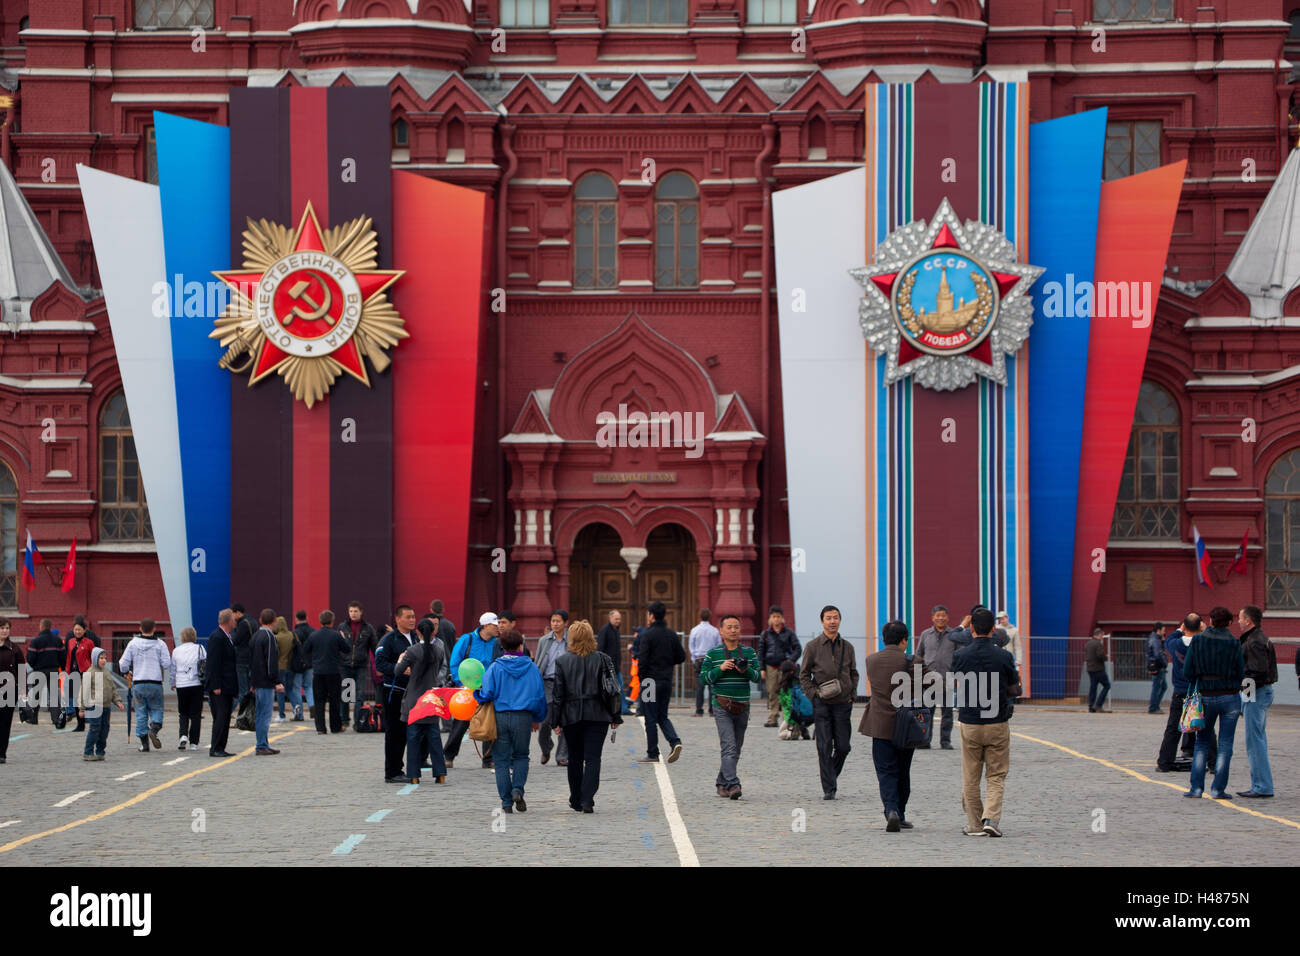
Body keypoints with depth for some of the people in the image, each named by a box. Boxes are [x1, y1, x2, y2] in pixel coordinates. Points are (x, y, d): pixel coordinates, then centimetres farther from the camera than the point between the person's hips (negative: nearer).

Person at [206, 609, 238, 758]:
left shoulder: (227, 637, 16)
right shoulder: (216, 637, -14)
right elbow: (213, 663, -19)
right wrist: (216, 686, -22)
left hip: (227, 686, 10)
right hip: (219, 687, -10)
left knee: (225, 717, 9)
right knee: (221, 716, -9)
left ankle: (220, 748, 13)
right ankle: (215, 749, -7)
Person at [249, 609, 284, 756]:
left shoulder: (255, 637, 14)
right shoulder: (269, 637, -14)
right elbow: (272, 661, -18)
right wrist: (277, 682, -15)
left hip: (257, 682, 9)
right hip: (266, 682, -9)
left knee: (261, 714, 14)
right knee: (265, 715, -7)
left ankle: (263, 745, 18)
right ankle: (262, 746, -8)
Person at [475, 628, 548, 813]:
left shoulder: (495, 668, -2)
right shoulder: (531, 667, 3)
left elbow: (487, 693, -9)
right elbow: (540, 695, 6)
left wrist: (476, 694, 13)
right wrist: (537, 719, 19)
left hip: (499, 717, -1)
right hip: (523, 717, 1)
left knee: (501, 760, 7)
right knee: (521, 756, 18)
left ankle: (507, 802, 4)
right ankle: (518, 789, -5)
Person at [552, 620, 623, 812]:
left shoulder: (562, 661, -3)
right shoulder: (602, 659, -2)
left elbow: (558, 693, -2)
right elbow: (611, 689, 0)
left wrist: (556, 721, 3)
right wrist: (615, 717, 6)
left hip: (571, 716, 0)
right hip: (597, 715, 0)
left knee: (575, 759, 14)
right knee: (592, 758, -2)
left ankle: (576, 800, 21)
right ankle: (587, 800, -15)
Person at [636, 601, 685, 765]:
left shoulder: (648, 635, -12)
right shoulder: (672, 635, 7)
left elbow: (643, 660, -17)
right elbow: (681, 657, 9)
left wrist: (641, 678, -4)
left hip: (651, 680, -6)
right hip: (667, 681, 6)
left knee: (651, 718, 2)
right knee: (662, 717, 16)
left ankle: (652, 754, 5)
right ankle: (675, 742, -6)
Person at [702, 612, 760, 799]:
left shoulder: (749, 653, 9)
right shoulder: (712, 654, 2)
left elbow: (758, 677, 2)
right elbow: (704, 678, -1)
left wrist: (746, 670, -18)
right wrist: (720, 669, -16)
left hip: (742, 707, 4)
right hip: (722, 706, -4)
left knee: (736, 749, 10)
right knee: (729, 747, -16)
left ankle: (722, 783, 24)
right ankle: (732, 784, -24)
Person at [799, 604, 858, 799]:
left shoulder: (847, 647, 9)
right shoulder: (813, 646, 1)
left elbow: (854, 673, 19)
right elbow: (804, 675, 4)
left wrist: (852, 694, 6)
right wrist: (813, 694, -7)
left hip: (843, 703, 3)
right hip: (822, 704, -3)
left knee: (843, 747, 2)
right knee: (824, 747, -5)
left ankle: (833, 773, 29)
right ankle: (829, 788, -2)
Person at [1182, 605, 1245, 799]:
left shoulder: (1197, 641, -4)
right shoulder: (1234, 644, -6)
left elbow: (1187, 672, -4)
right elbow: (1240, 673, -2)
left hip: (1206, 697, 1)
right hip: (1230, 697, -1)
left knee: (1202, 742, 14)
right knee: (1225, 745, 5)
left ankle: (1196, 787, 8)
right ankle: (1218, 789, 2)